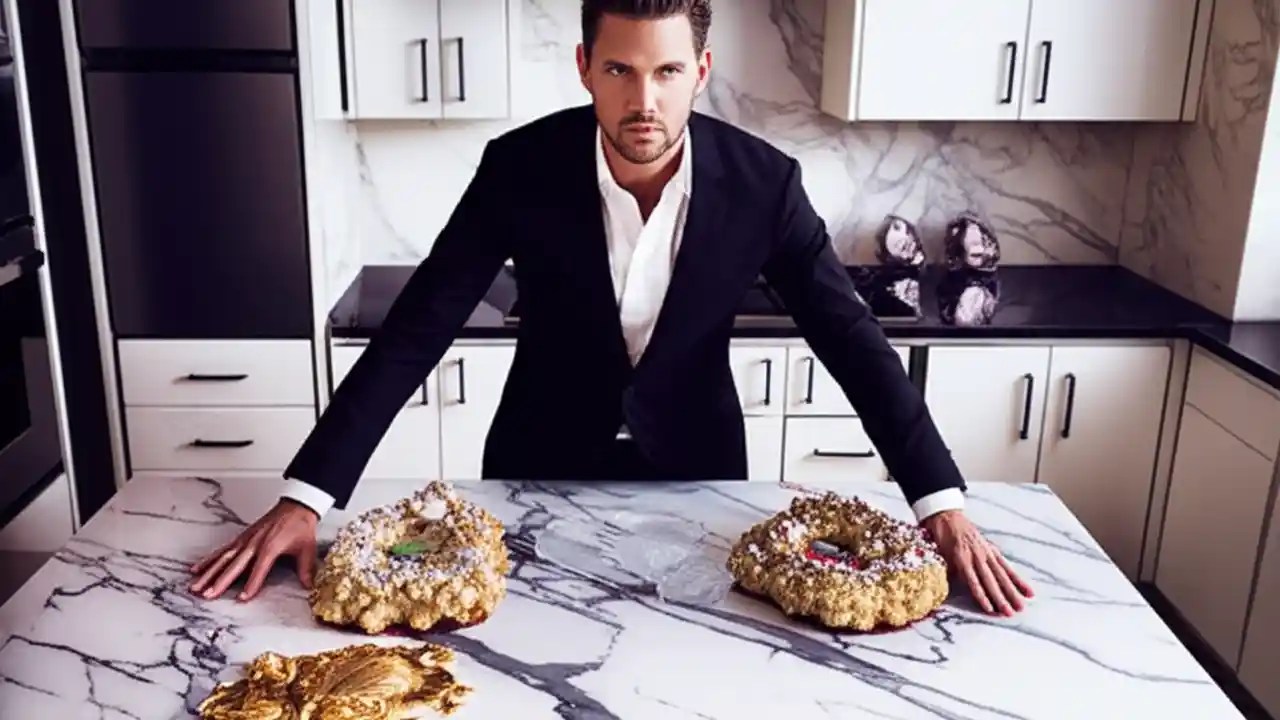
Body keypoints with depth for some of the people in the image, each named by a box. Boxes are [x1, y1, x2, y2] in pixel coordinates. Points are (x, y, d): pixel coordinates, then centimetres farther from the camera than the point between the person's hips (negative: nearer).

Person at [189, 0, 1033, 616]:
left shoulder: (762, 180, -19)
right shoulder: (520, 167, -21)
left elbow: (852, 336, -14)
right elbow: (417, 328, -19)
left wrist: (944, 504, -21)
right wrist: (305, 497, -25)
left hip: (696, 467, 1)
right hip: (542, 463, 0)